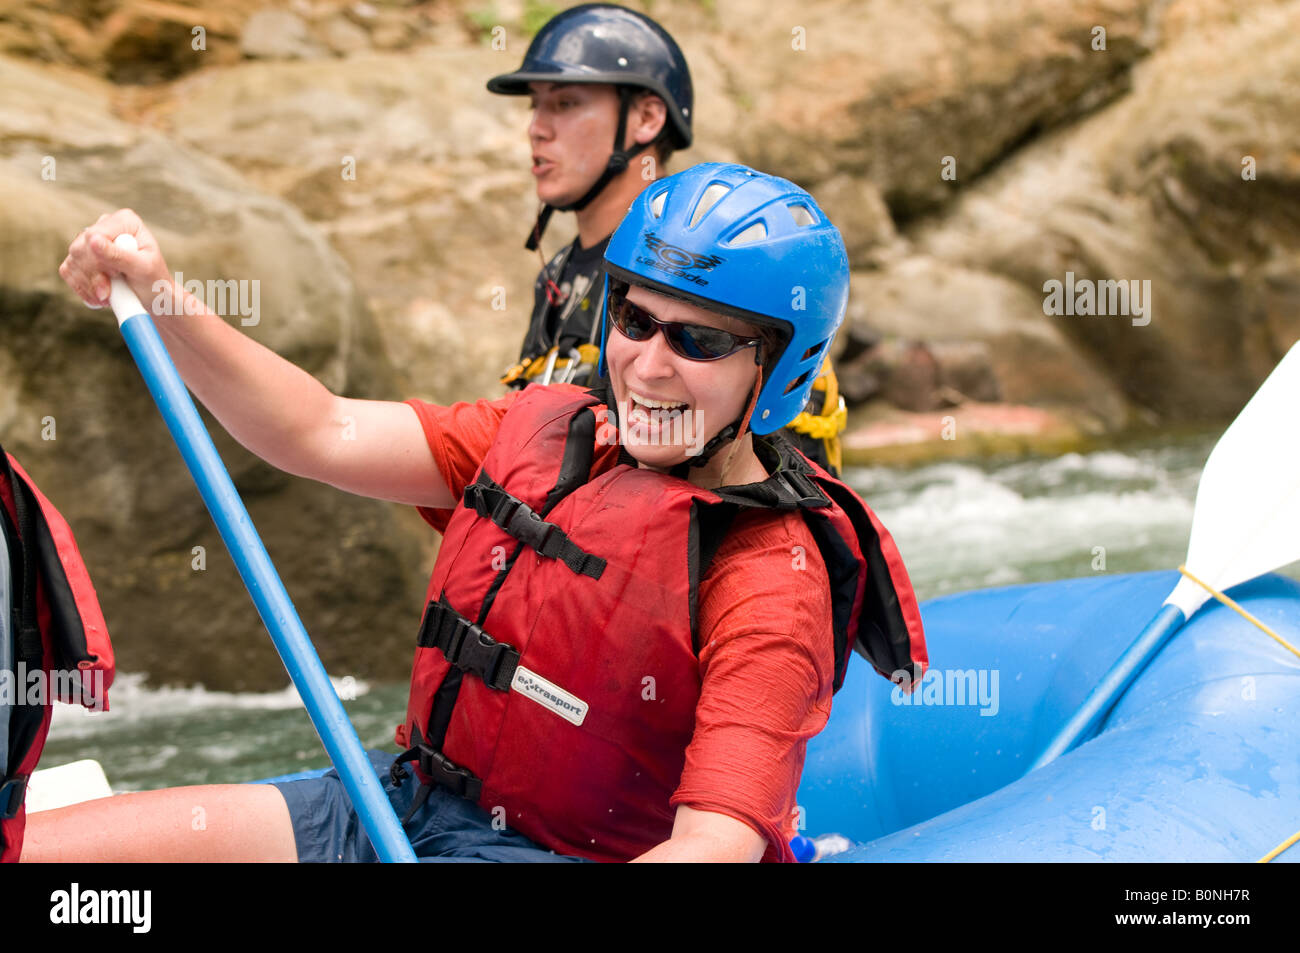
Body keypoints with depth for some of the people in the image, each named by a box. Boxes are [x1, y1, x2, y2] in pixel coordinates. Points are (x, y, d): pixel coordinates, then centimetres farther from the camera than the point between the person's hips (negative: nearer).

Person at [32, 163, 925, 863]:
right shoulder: (548, 430, 5)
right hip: (406, 800, 7)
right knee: (35, 846, -5)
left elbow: (715, 842, -26)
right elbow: (322, 434, 6)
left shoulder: (772, 578, -16)